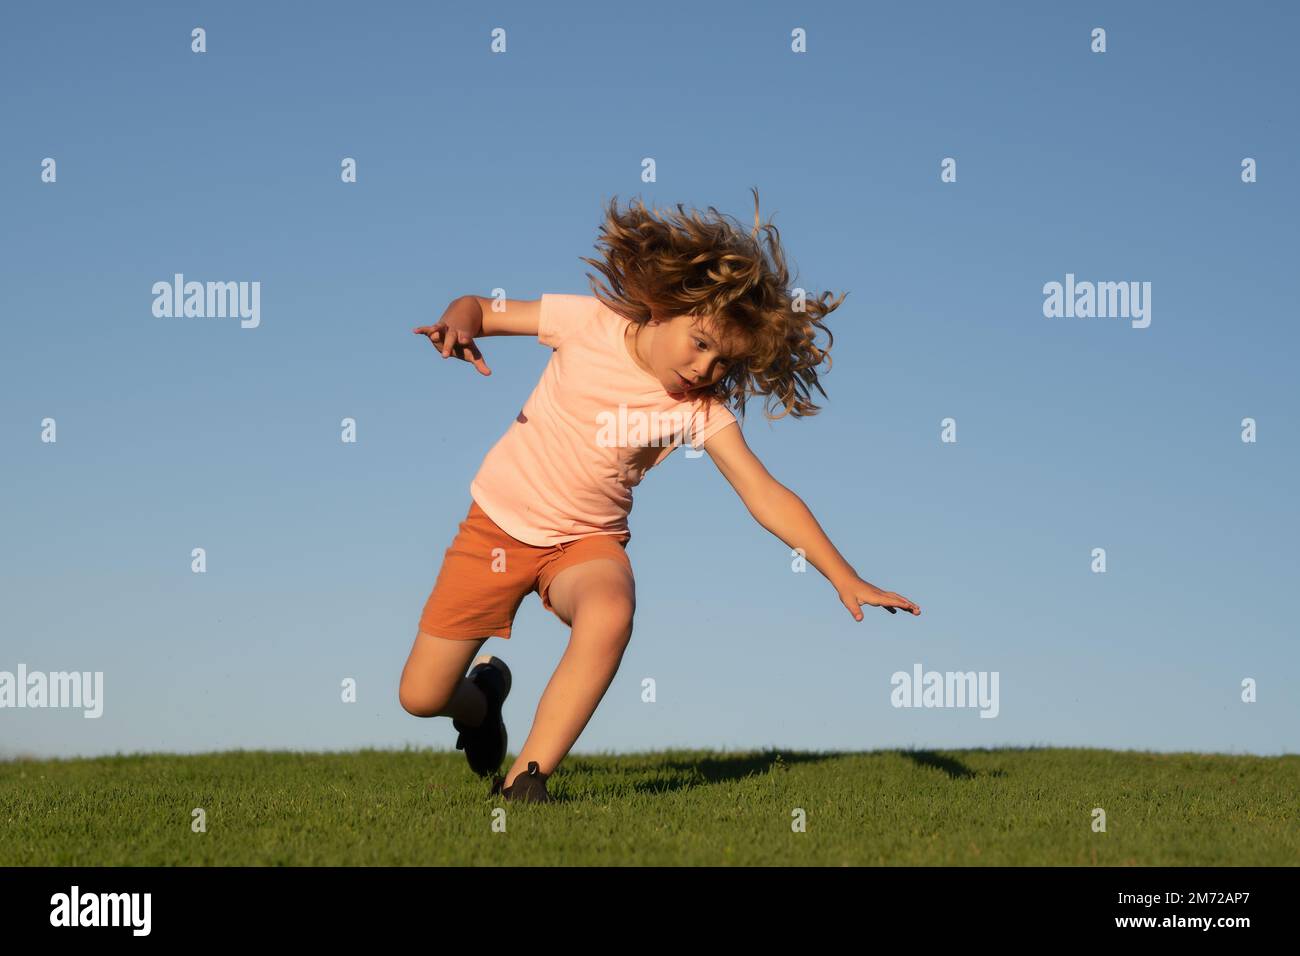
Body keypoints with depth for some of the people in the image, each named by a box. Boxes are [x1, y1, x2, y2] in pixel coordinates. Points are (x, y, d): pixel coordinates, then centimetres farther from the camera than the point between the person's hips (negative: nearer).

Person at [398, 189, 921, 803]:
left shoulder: (703, 408, -12)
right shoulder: (588, 322, -13)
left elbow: (764, 493, -15)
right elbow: (479, 309, -3)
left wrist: (843, 577, -23)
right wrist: (460, 322, -28)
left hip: (585, 541, 0)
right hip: (500, 520, 0)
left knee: (611, 615, -37)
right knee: (420, 698, -3)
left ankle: (523, 782, -25)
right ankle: (484, 694, 37)